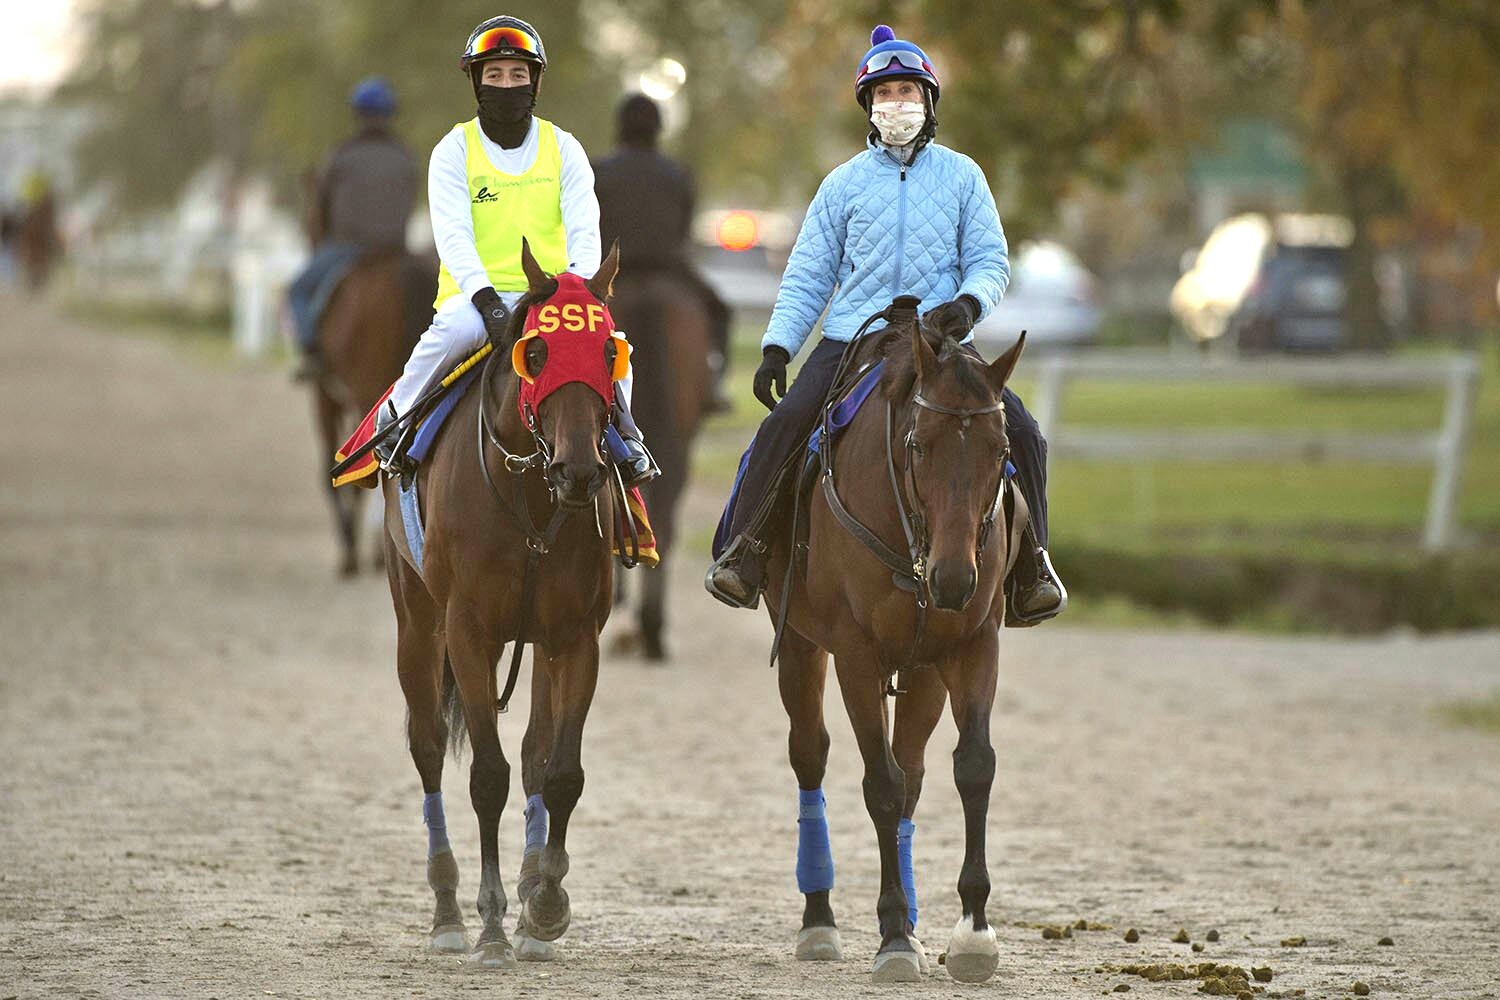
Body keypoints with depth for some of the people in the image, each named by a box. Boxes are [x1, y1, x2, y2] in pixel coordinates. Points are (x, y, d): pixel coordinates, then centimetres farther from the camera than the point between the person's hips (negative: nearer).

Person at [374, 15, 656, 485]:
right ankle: (395, 417, -13)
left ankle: (625, 439, -1)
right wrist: (485, 298, -28)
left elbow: (584, 231, -2)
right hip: (474, 293, -2)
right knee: (458, 329, -38)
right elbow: (453, 235, -11)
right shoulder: (453, 151, 1)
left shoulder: (563, 149, 8)